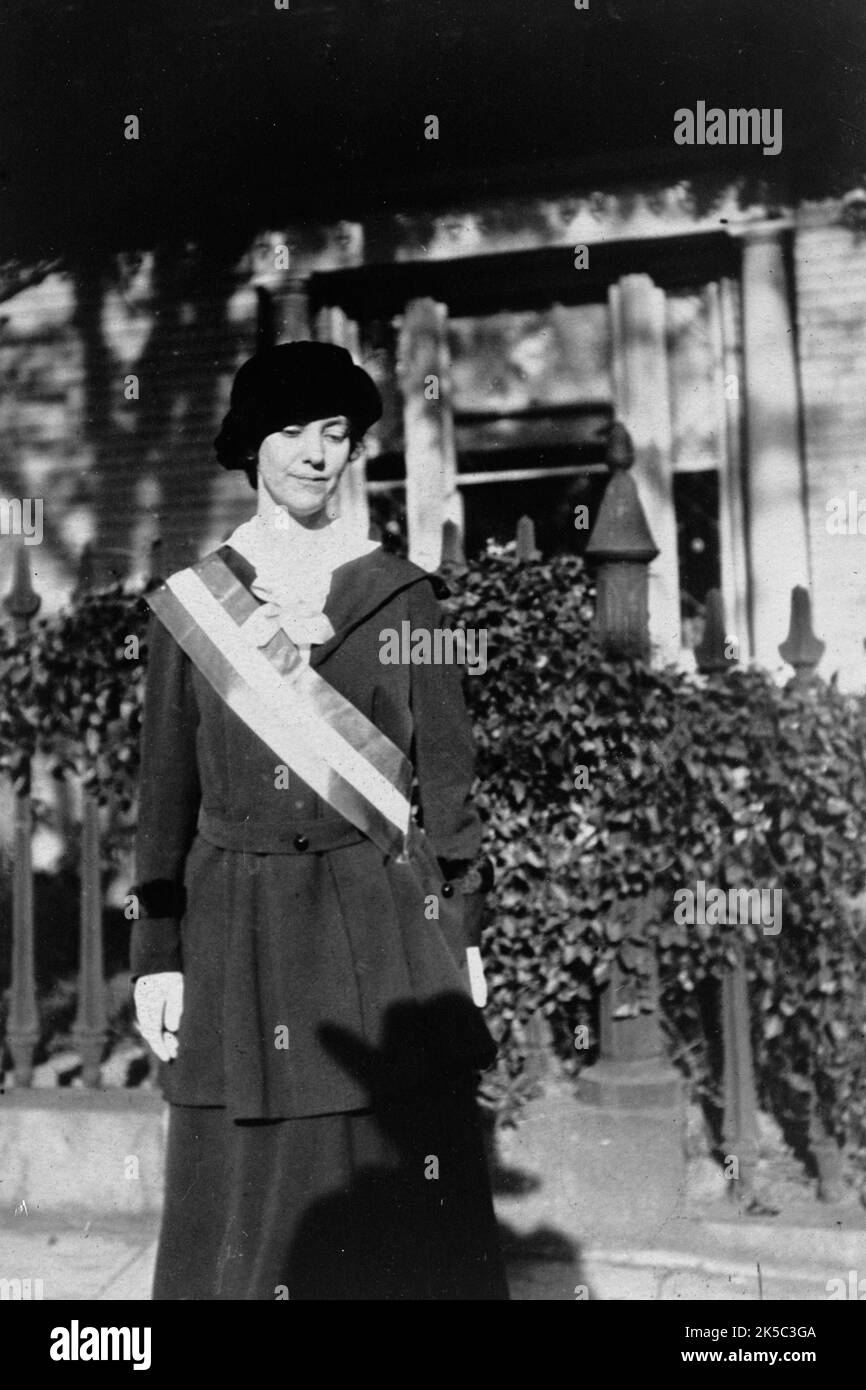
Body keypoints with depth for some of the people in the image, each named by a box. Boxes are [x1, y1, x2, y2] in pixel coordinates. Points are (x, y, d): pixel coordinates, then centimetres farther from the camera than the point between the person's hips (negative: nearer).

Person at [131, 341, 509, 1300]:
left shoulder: (401, 595, 4)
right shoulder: (187, 604, 5)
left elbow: (446, 773, 6)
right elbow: (164, 795, 6)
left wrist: (460, 934, 2)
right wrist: (156, 957, 3)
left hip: (385, 932, 0)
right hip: (238, 937, 1)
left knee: (402, 1213, 4)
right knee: (247, 1205, 7)